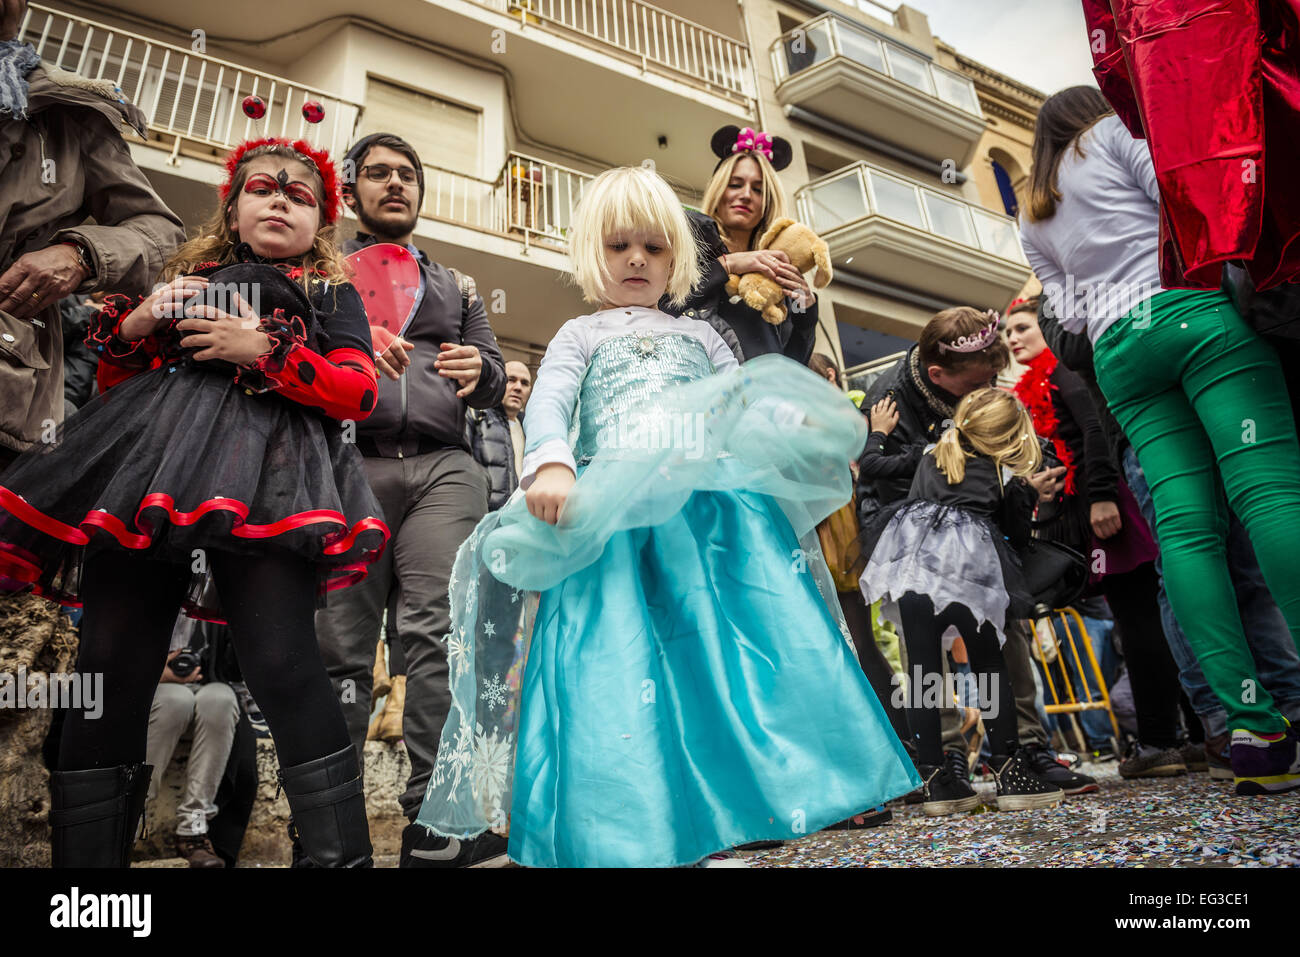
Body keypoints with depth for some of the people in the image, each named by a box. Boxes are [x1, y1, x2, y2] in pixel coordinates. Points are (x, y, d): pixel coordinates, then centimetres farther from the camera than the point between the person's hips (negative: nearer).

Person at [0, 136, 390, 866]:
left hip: (264, 474, -4)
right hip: (148, 471, 5)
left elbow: (359, 393, 4)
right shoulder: (187, 278, 29)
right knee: (109, 672, -1)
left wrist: (266, 350, -6)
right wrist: (132, 327, 10)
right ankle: (87, 854, 11)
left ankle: (345, 855, -12)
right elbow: (113, 382, 30)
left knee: (281, 664, -19)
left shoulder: (331, 292, 20)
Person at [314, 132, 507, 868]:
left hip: (442, 467, 1)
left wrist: (479, 371, -3)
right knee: (341, 642, -7)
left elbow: (495, 378, 21)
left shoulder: (456, 287, 29)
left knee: (439, 631, -14)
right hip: (348, 463, -1)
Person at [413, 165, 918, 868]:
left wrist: (797, 419, -2)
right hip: (613, 516, -2)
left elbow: (747, 397, 21)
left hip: (709, 505, 3)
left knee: (718, 656, -10)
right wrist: (550, 462, -19)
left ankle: (709, 832, -1)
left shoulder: (698, 335, 30)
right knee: (617, 670, -13)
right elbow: (548, 402, 3)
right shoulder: (581, 334, 21)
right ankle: (623, 839, -3)